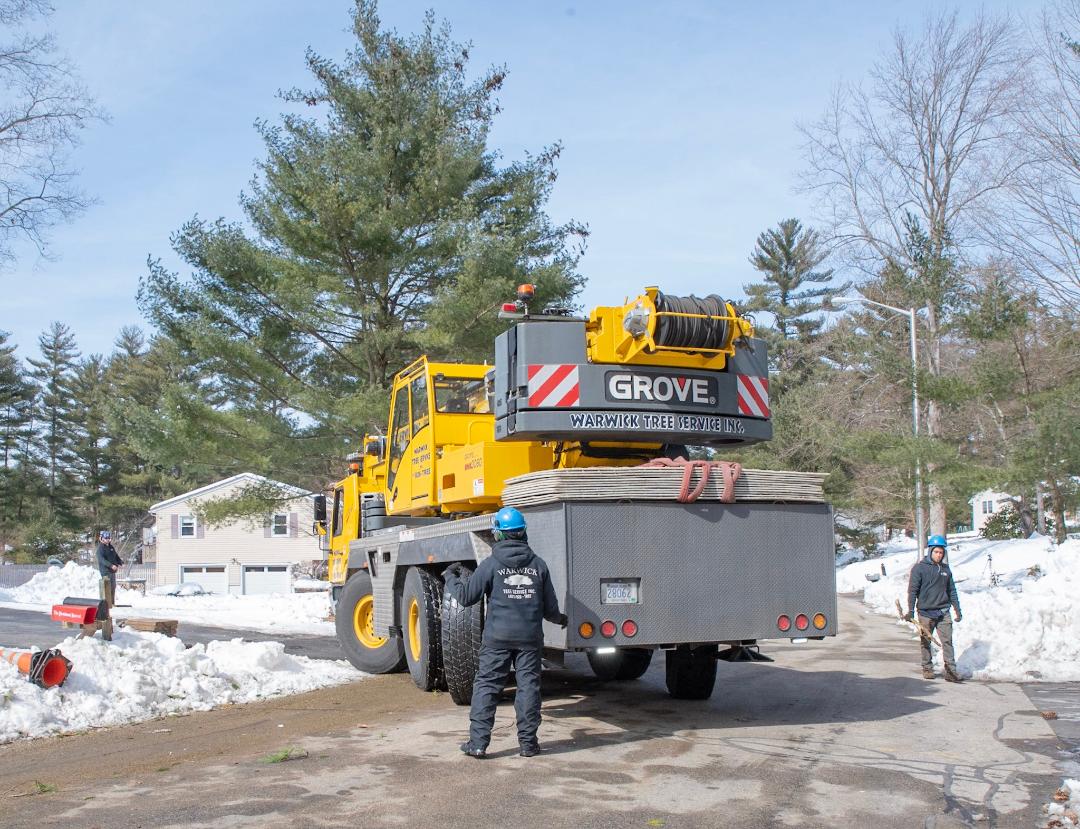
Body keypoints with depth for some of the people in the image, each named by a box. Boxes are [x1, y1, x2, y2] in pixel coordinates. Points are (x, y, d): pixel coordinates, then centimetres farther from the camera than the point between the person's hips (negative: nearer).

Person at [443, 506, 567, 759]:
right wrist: (560, 619, 30)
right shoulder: (538, 564, 4)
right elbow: (550, 607, 8)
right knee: (528, 686, 7)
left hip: (497, 637, -2)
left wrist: (450, 578, 14)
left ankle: (478, 742, 1)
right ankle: (528, 743, 10)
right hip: (530, 637, 2)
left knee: (486, 685, 3)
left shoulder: (491, 564, -6)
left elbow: (466, 596, -4)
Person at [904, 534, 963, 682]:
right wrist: (910, 611, -10)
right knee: (925, 642, 6)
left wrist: (957, 609, 15)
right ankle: (927, 668, 18)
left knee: (947, 641, -4)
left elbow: (952, 591, 18)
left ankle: (951, 671, -4)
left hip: (943, 613, 3)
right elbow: (912, 591, -4)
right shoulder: (919, 568, -3)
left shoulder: (945, 569, 11)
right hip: (925, 613, -3)